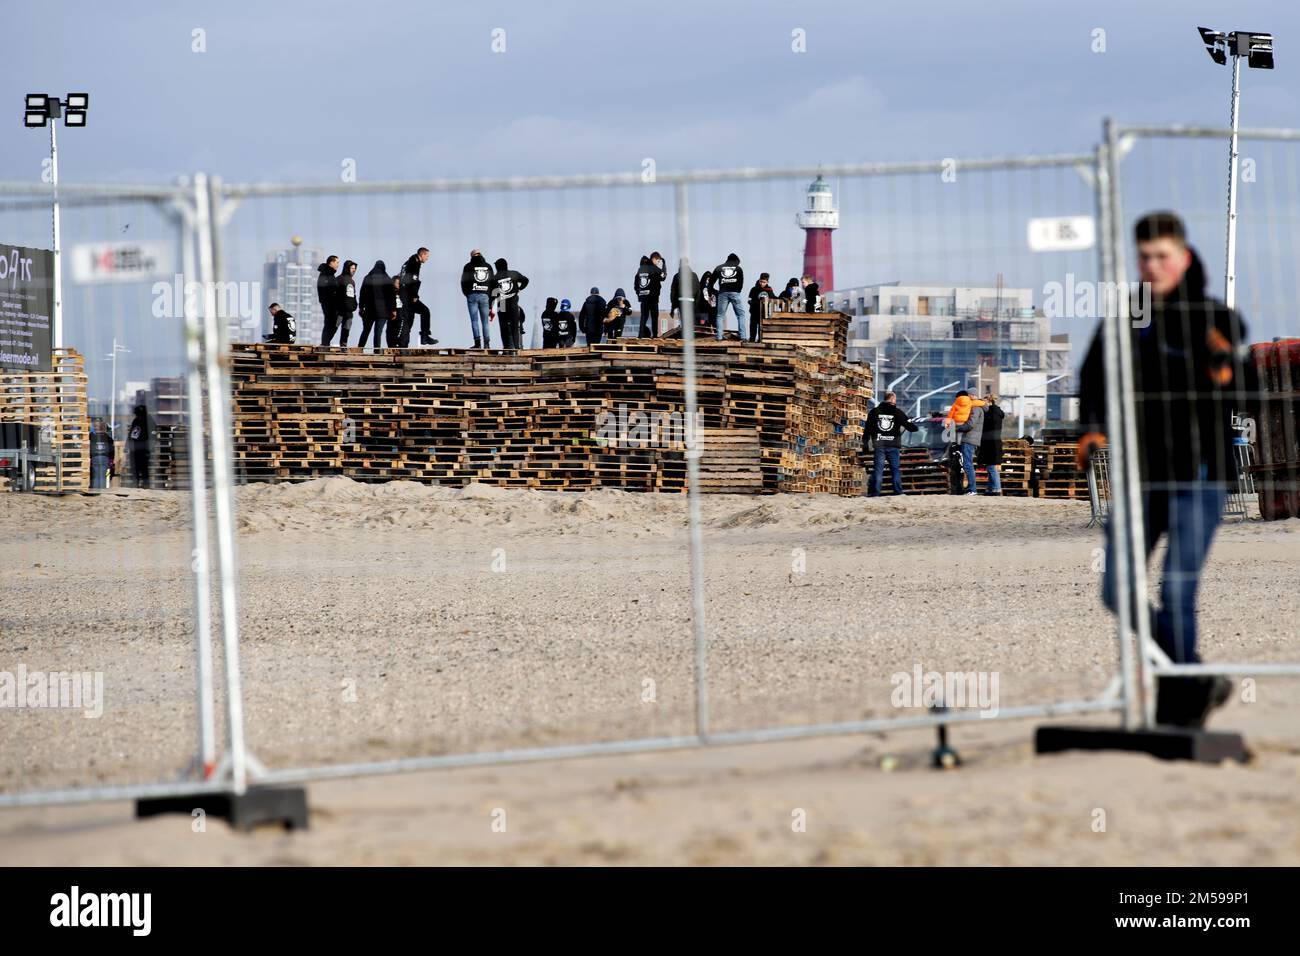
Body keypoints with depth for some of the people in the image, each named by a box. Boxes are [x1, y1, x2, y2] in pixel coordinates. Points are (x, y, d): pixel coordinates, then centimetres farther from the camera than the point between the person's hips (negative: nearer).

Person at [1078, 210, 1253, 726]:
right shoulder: (1124, 320, 7)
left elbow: (1246, 398, -5)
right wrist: (1092, 430, 1)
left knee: (1176, 592, -12)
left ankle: (1178, 711, -4)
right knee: (1118, 592, 2)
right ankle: (1199, 682, 21)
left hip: (1198, 475, -5)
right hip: (1140, 475, 5)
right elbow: (1094, 380, 17)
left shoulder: (1217, 320, -3)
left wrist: (1223, 371, -25)